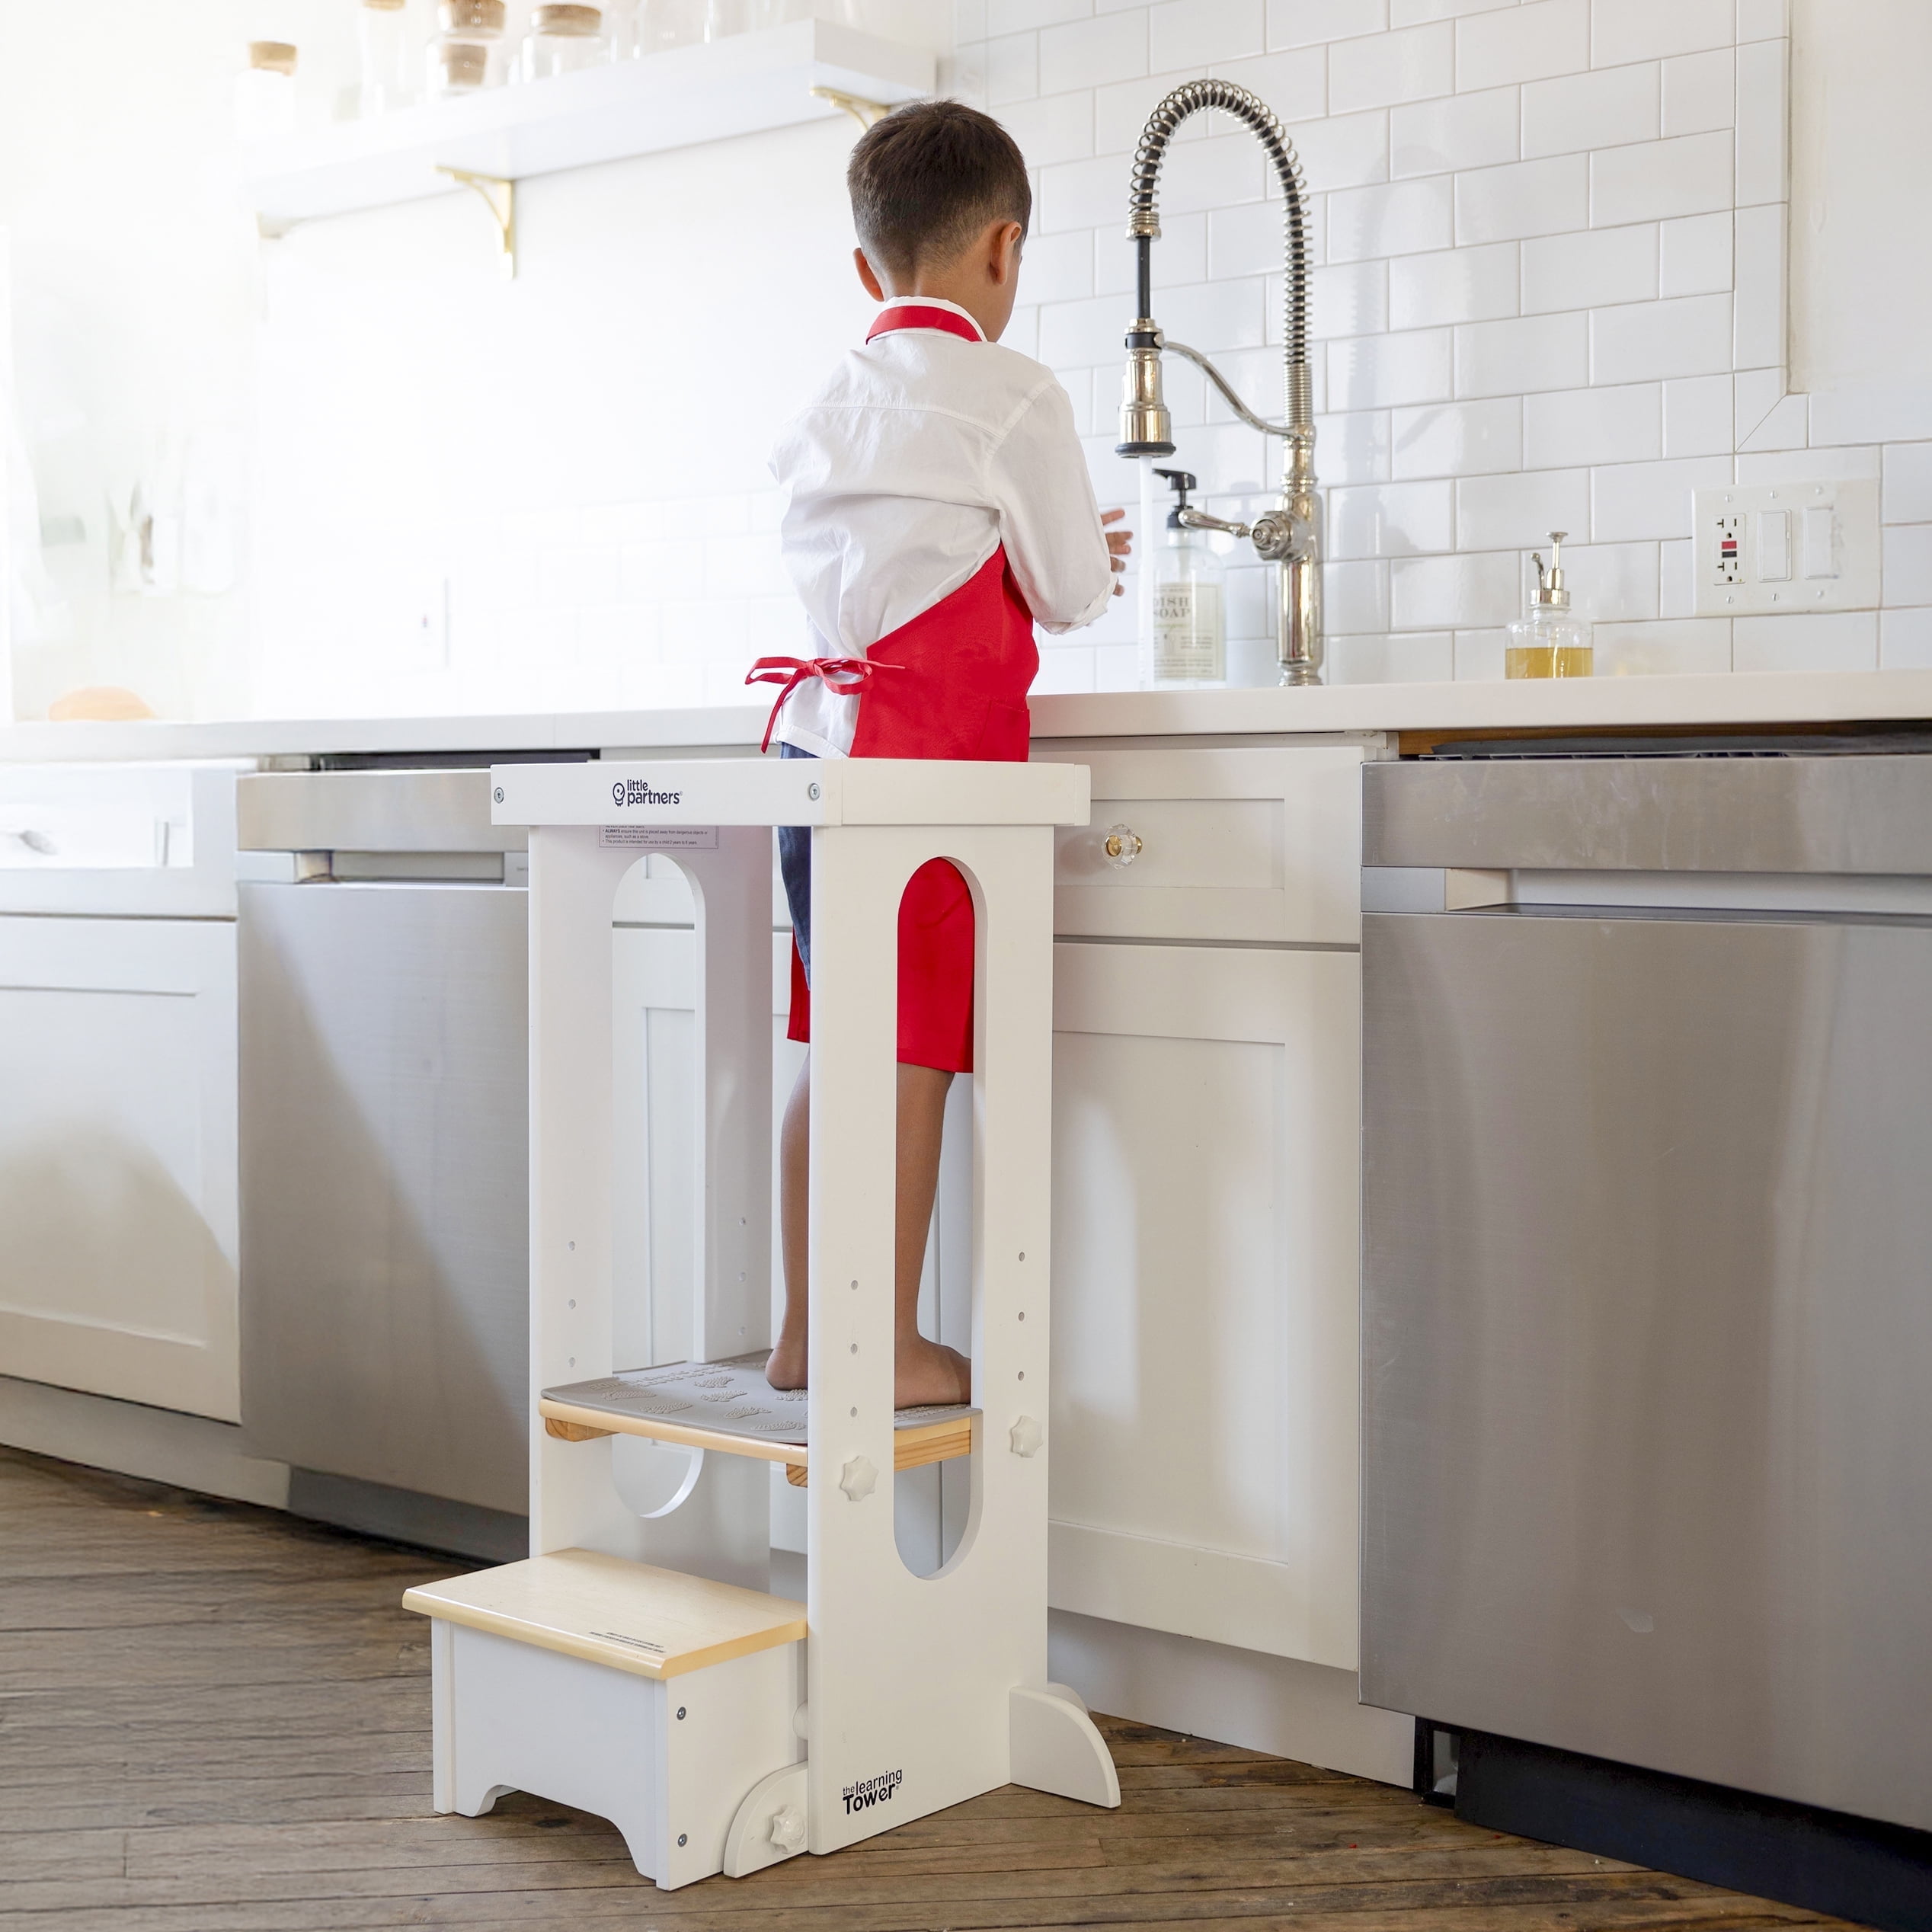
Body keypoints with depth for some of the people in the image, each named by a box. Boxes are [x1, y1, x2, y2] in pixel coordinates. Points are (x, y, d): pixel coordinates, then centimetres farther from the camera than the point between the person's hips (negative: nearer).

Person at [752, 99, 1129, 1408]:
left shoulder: (834, 408, 17)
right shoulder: (1010, 395, -5)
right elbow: (1071, 594, -2)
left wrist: (1059, 562, 28)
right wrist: (1087, 568, 21)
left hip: (820, 736, 7)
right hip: (930, 753, -7)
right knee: (910, 1052, -5)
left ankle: (807, 1331, 17)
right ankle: (894, 1347, 0)